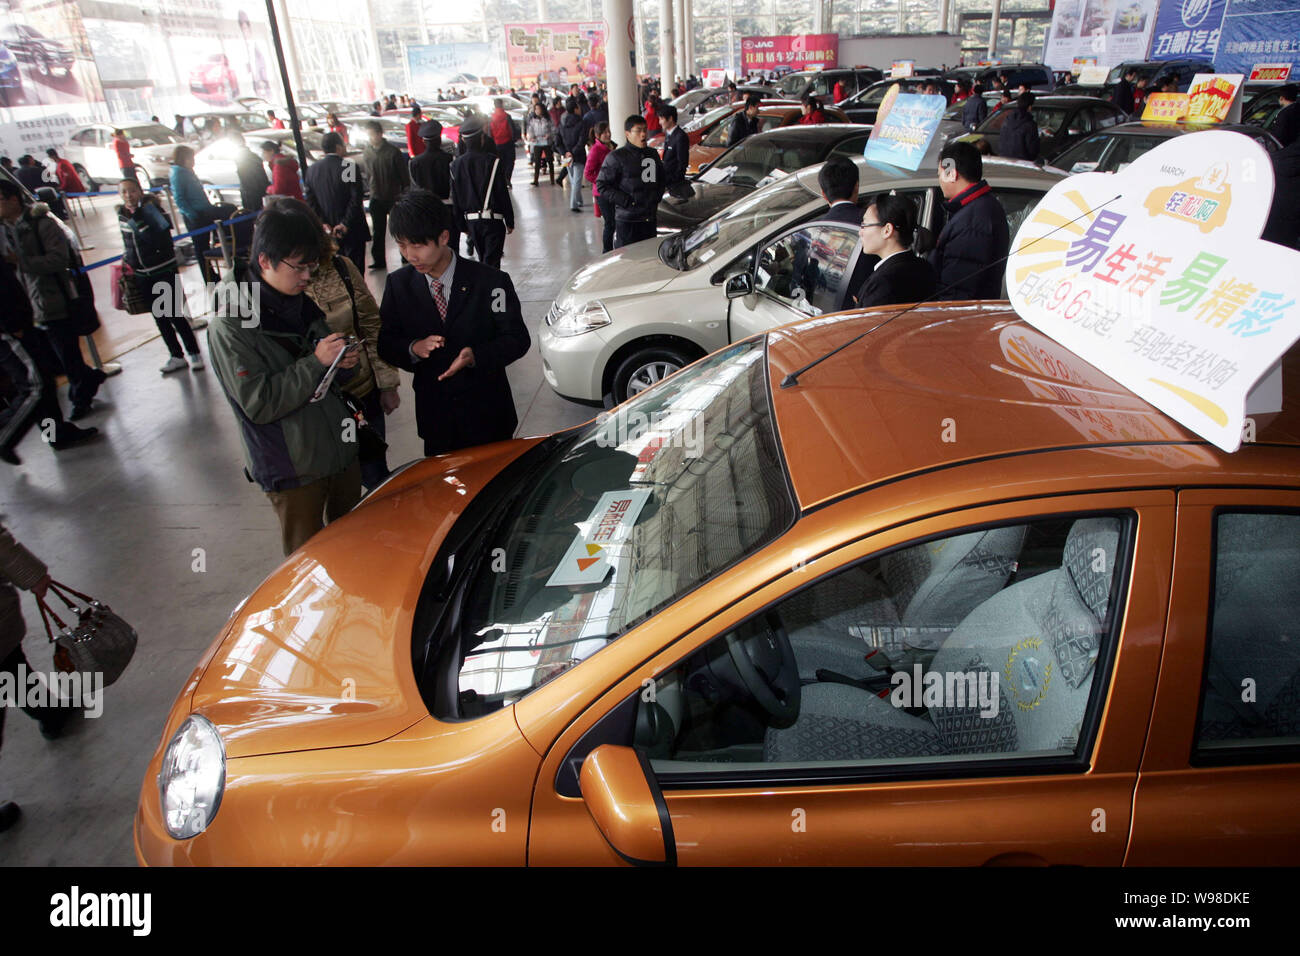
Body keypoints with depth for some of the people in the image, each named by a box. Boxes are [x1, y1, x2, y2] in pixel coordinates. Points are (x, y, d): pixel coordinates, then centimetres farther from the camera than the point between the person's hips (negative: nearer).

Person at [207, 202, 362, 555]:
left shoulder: (303, 304, 6)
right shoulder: (230, 327, -16)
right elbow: (259, 404, -21)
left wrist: (344, 364, -8)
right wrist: (316, 362, -25)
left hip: (342, 452, 6)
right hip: (292, 471, -6)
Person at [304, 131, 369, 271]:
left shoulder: (311, 169, 4)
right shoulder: (349, 166, -12)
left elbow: (309, 200, 0)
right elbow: (356, 198, -18)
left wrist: (321, 223, -2)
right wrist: (346, 224, -15)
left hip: (327, 232, 5)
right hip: (352, 232, -5)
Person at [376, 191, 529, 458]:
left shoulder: (490, 281, -12)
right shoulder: (398, 284, -3)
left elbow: (517, 338, -9)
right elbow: (386, 343, 2)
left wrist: (476, 356, -27)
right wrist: (413, 349, -21)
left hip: (487, 415, -2)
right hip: (434, 414, 2)